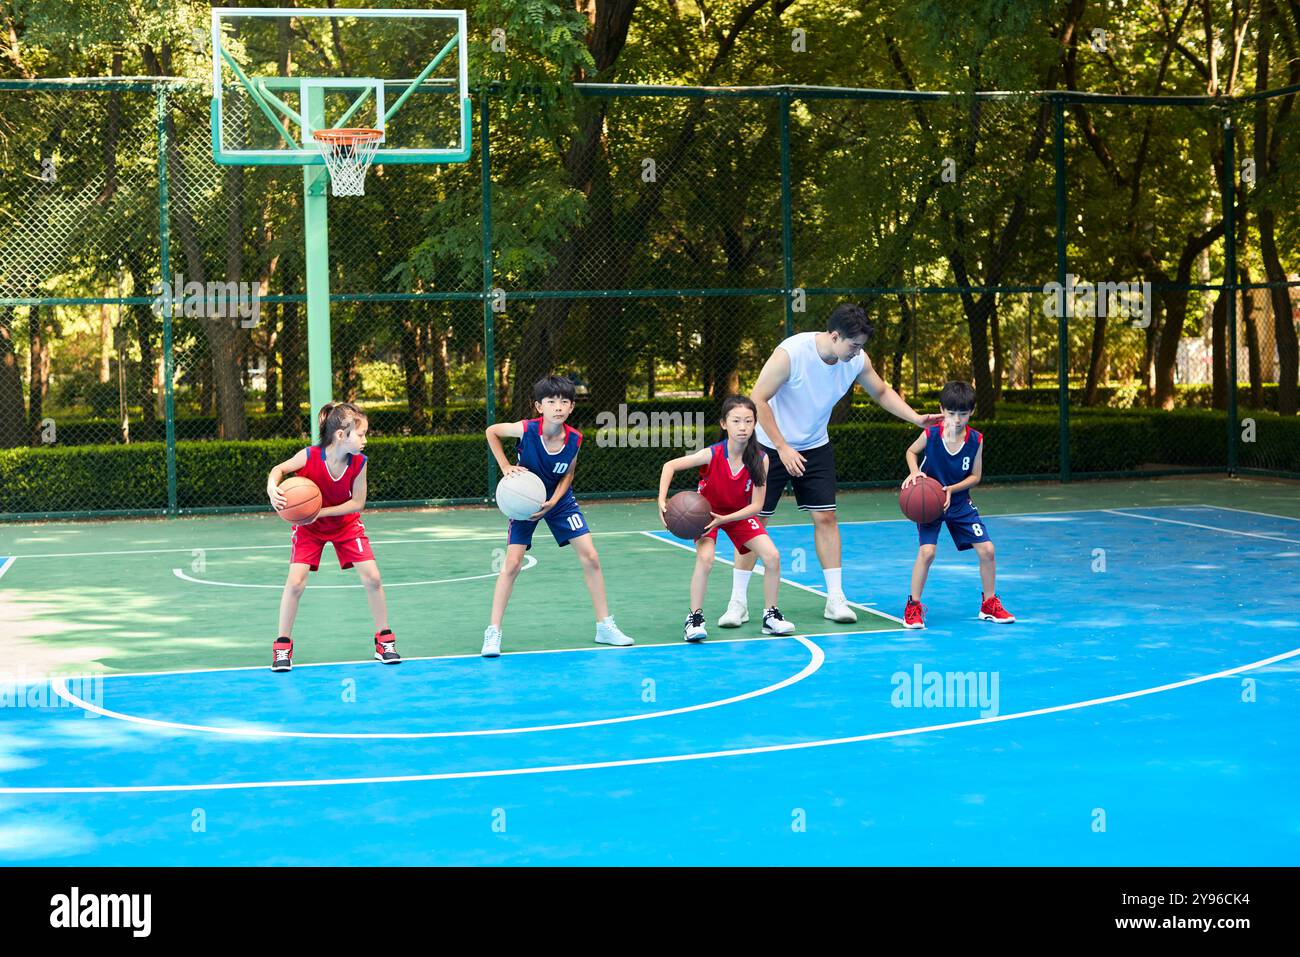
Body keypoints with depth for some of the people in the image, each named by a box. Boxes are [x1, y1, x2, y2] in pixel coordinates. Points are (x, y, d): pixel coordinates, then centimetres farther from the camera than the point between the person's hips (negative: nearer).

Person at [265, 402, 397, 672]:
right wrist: (272, 490, -33)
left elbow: (357, 503, -17)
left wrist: (321, 512, -27)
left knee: (372, 578, -8)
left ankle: (384, 640, 9)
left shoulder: (359, 463, -25)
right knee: (295, 581, -14)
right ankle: (282, 646, 3)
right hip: (309, 527, -2)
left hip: (346, 524, 2)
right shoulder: (309, 456, -30)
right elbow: (279, 469, -12)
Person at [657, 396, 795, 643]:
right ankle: (695, 618, -13)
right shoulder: (712, 454, -29)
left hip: (740, 514, 3)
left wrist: (725, 519, -32)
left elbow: (756, 505, -20)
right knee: (705, 558, -28)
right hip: (706, 512, -3)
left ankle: (771, 616, 8)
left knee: (772, 556, -10)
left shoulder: (760, 460, -23)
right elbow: (670, 466, -19)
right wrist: (662, 502, -31)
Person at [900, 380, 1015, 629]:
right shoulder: (931, 434, -17)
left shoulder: (976, 440, -13)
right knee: (927, 551, -20)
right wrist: (914, 472, -16)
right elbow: (911, 452, 3)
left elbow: (975, 476, -4)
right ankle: (913, 607, -4)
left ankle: (989, 604, 18)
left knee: (986, 549, -2)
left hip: (959, 503, 3)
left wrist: (951, 489, -19)